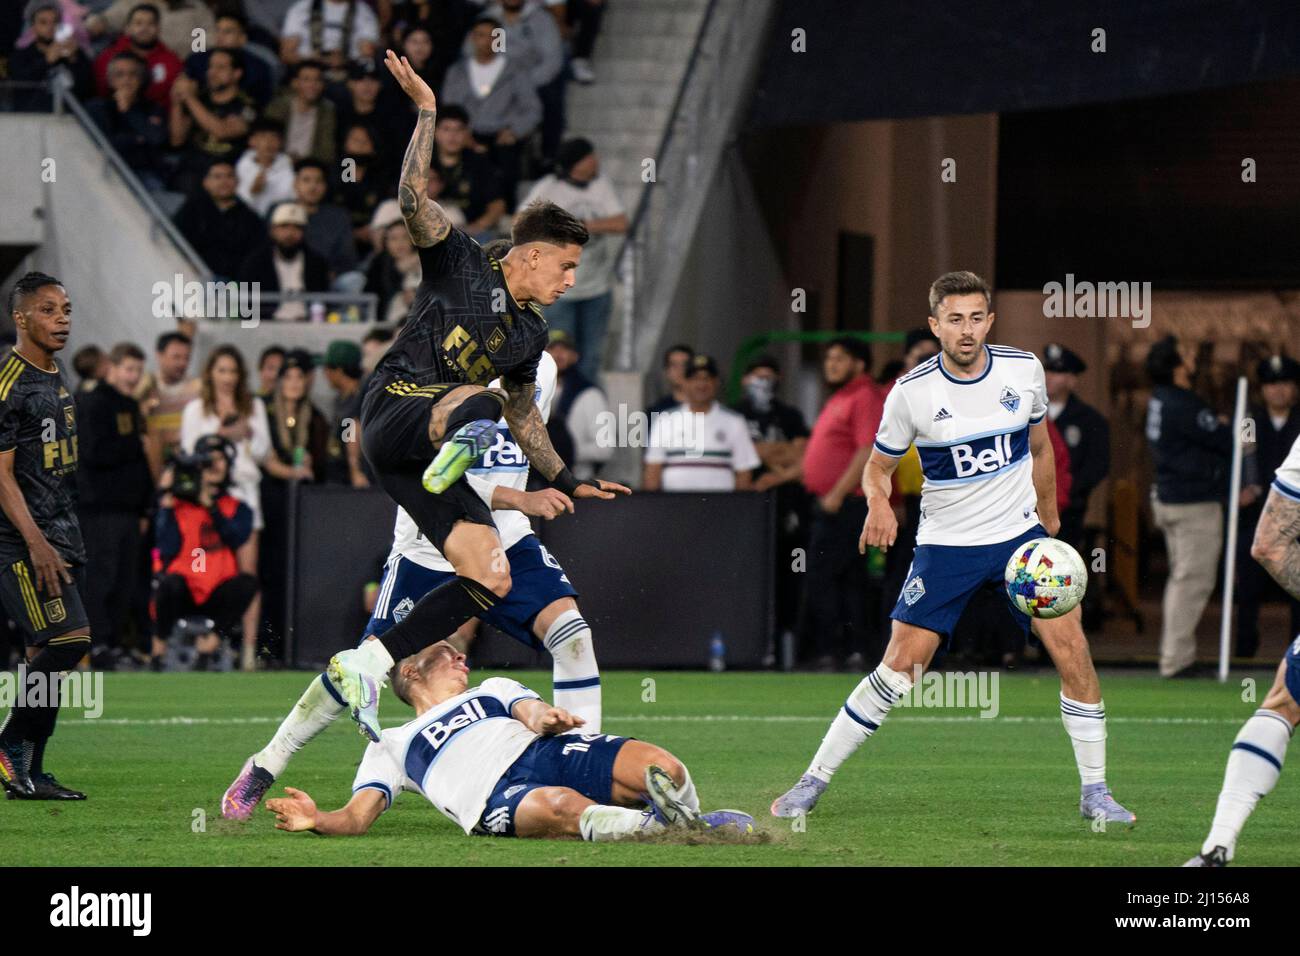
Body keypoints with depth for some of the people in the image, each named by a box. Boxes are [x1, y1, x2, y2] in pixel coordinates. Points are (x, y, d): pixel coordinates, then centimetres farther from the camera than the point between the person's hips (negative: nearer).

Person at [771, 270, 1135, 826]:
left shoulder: (1023, 370, -4)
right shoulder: (912, 393, -12)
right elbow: (878, 465, 0)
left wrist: (1049, 520, 19)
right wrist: (878, 502, -23)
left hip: (1021, 532, 2)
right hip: (945, 544, -2)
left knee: (1070, 647, -11)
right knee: (901, 664, -8)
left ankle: (1094, 792, 1)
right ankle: (814, 781, 5)